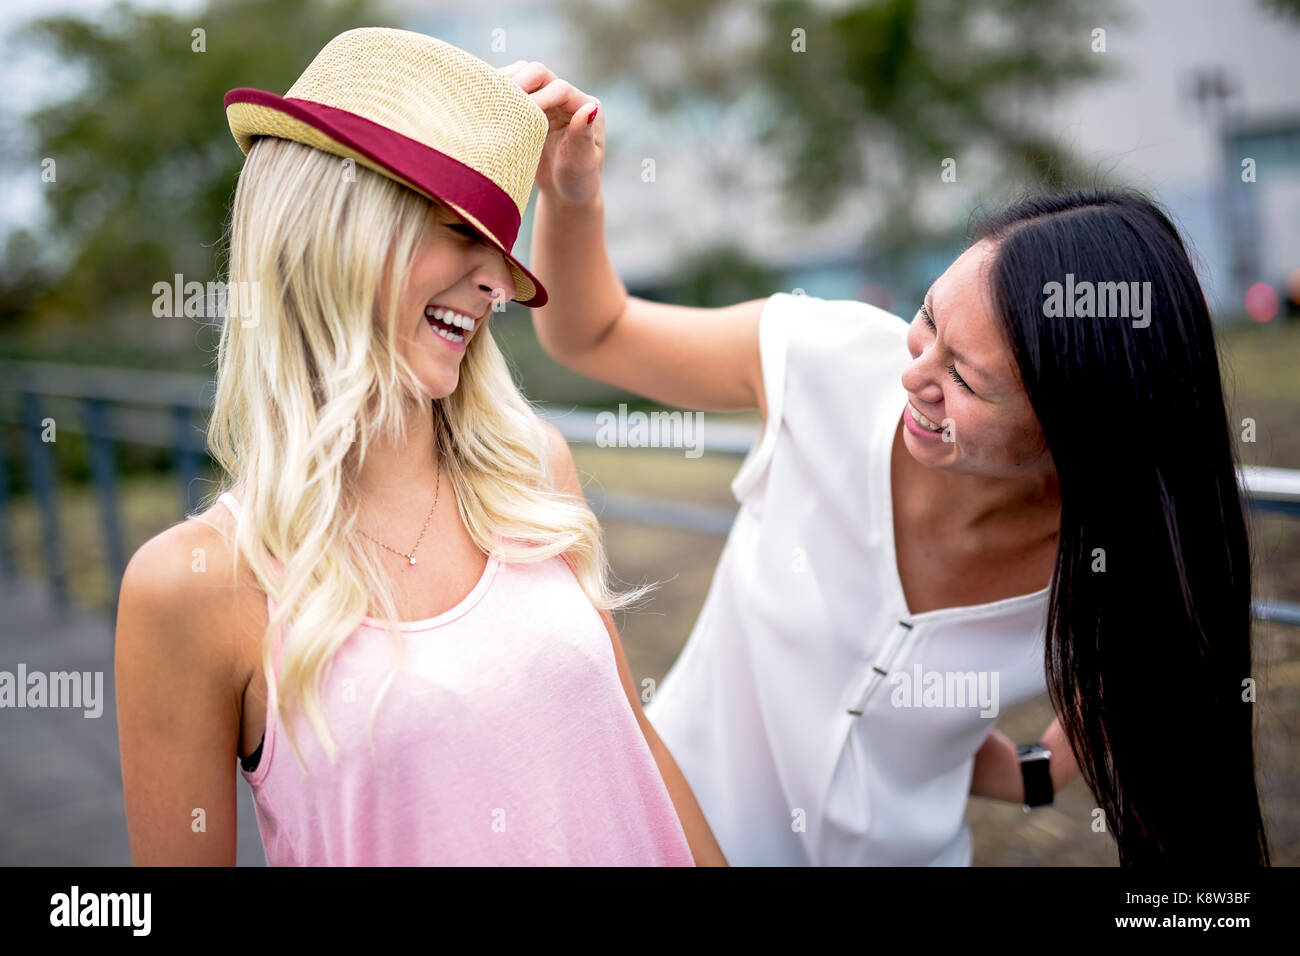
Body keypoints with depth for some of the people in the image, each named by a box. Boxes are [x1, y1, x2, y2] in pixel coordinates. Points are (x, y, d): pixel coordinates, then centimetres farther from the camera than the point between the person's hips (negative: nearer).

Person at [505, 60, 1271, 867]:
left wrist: (1038, 771, -4)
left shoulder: (1128, 568, -24)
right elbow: (593, 335, -12)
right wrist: (573, 195, -27)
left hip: (897, 847, 0)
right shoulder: (834, 362, -25)